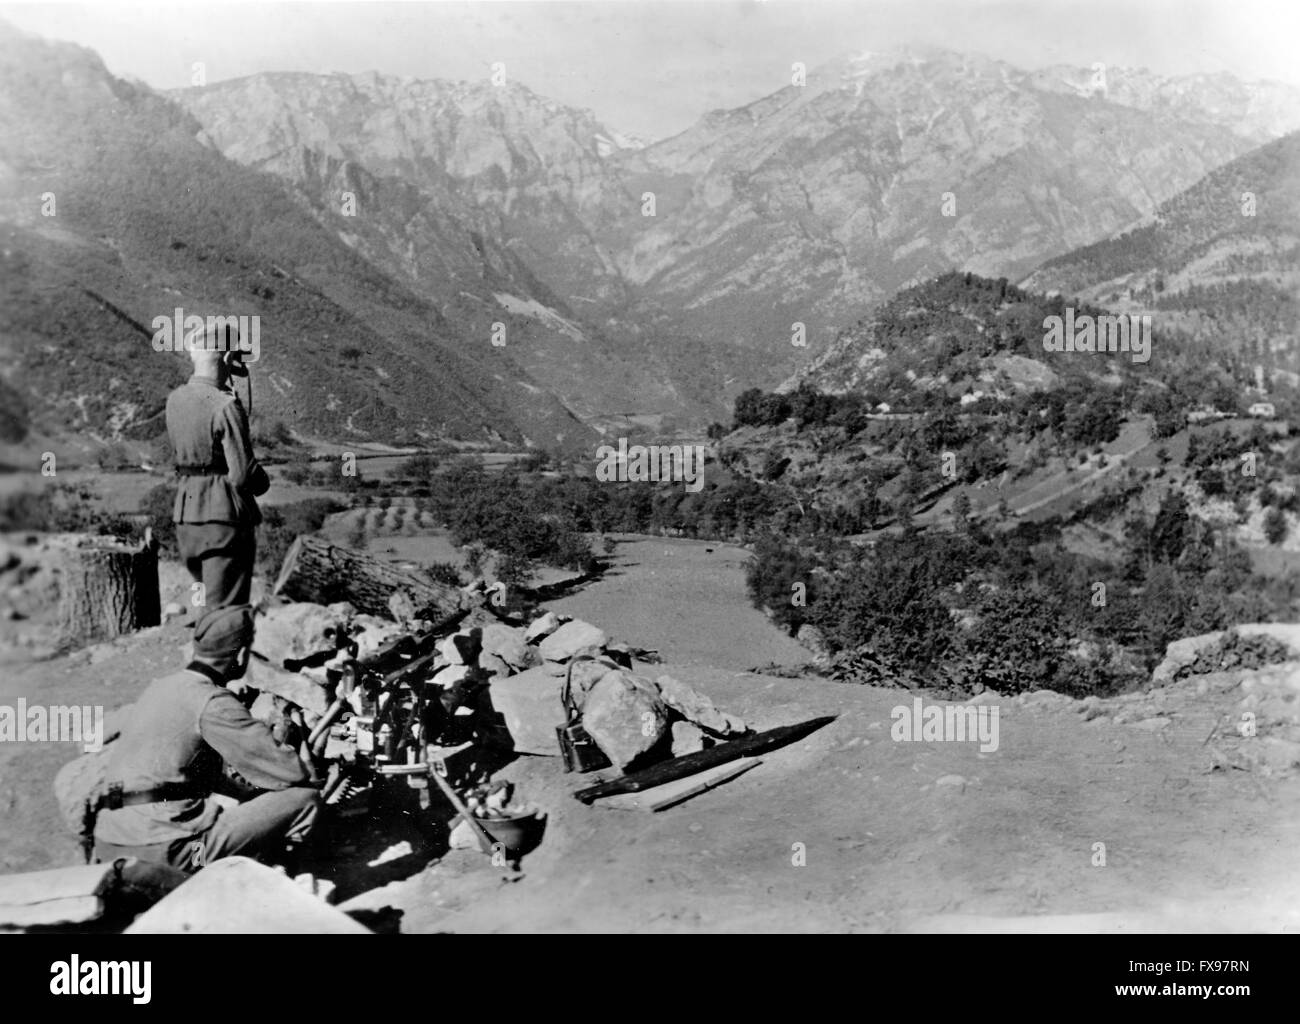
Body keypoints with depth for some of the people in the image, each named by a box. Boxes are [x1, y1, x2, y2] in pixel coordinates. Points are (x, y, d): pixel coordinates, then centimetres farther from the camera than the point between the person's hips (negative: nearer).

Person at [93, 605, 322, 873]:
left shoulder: (161, 686, 14)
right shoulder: (213, 703, -12)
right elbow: (295, 773, -12)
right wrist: (306, 765, 10)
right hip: (162, 851, -9)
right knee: (305, 799, -8)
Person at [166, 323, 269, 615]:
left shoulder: (175, 400, 7)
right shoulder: (226, 406, -16)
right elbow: (243, 474, -20)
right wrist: (263, 481, 5)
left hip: (184, 513, 7)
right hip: (225, 515, -7)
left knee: (206, 598, 24)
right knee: (223, 611, -1)